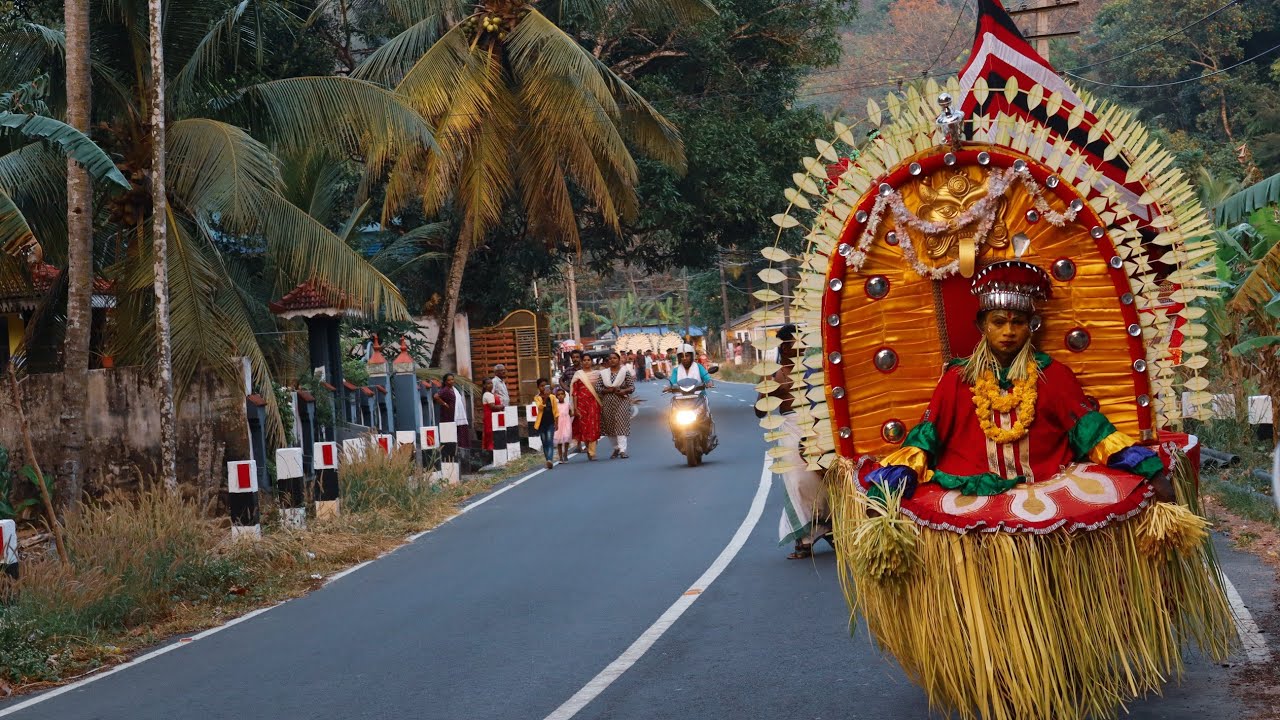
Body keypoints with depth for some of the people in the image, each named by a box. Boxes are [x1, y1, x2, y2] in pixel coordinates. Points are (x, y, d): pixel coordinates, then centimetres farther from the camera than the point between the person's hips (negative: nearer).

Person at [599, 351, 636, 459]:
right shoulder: (603, 373, 9)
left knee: (621, 424, -12)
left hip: (622, 401, -3)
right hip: (607, 403, 3)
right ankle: (616, 448, 19)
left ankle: (622, 450, -16)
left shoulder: (626, 371, 2)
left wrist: (624, 391, -19)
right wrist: (607, 390, -13)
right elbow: (599, 388, 5)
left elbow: (632, 387, -1)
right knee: (610, 425, 5)